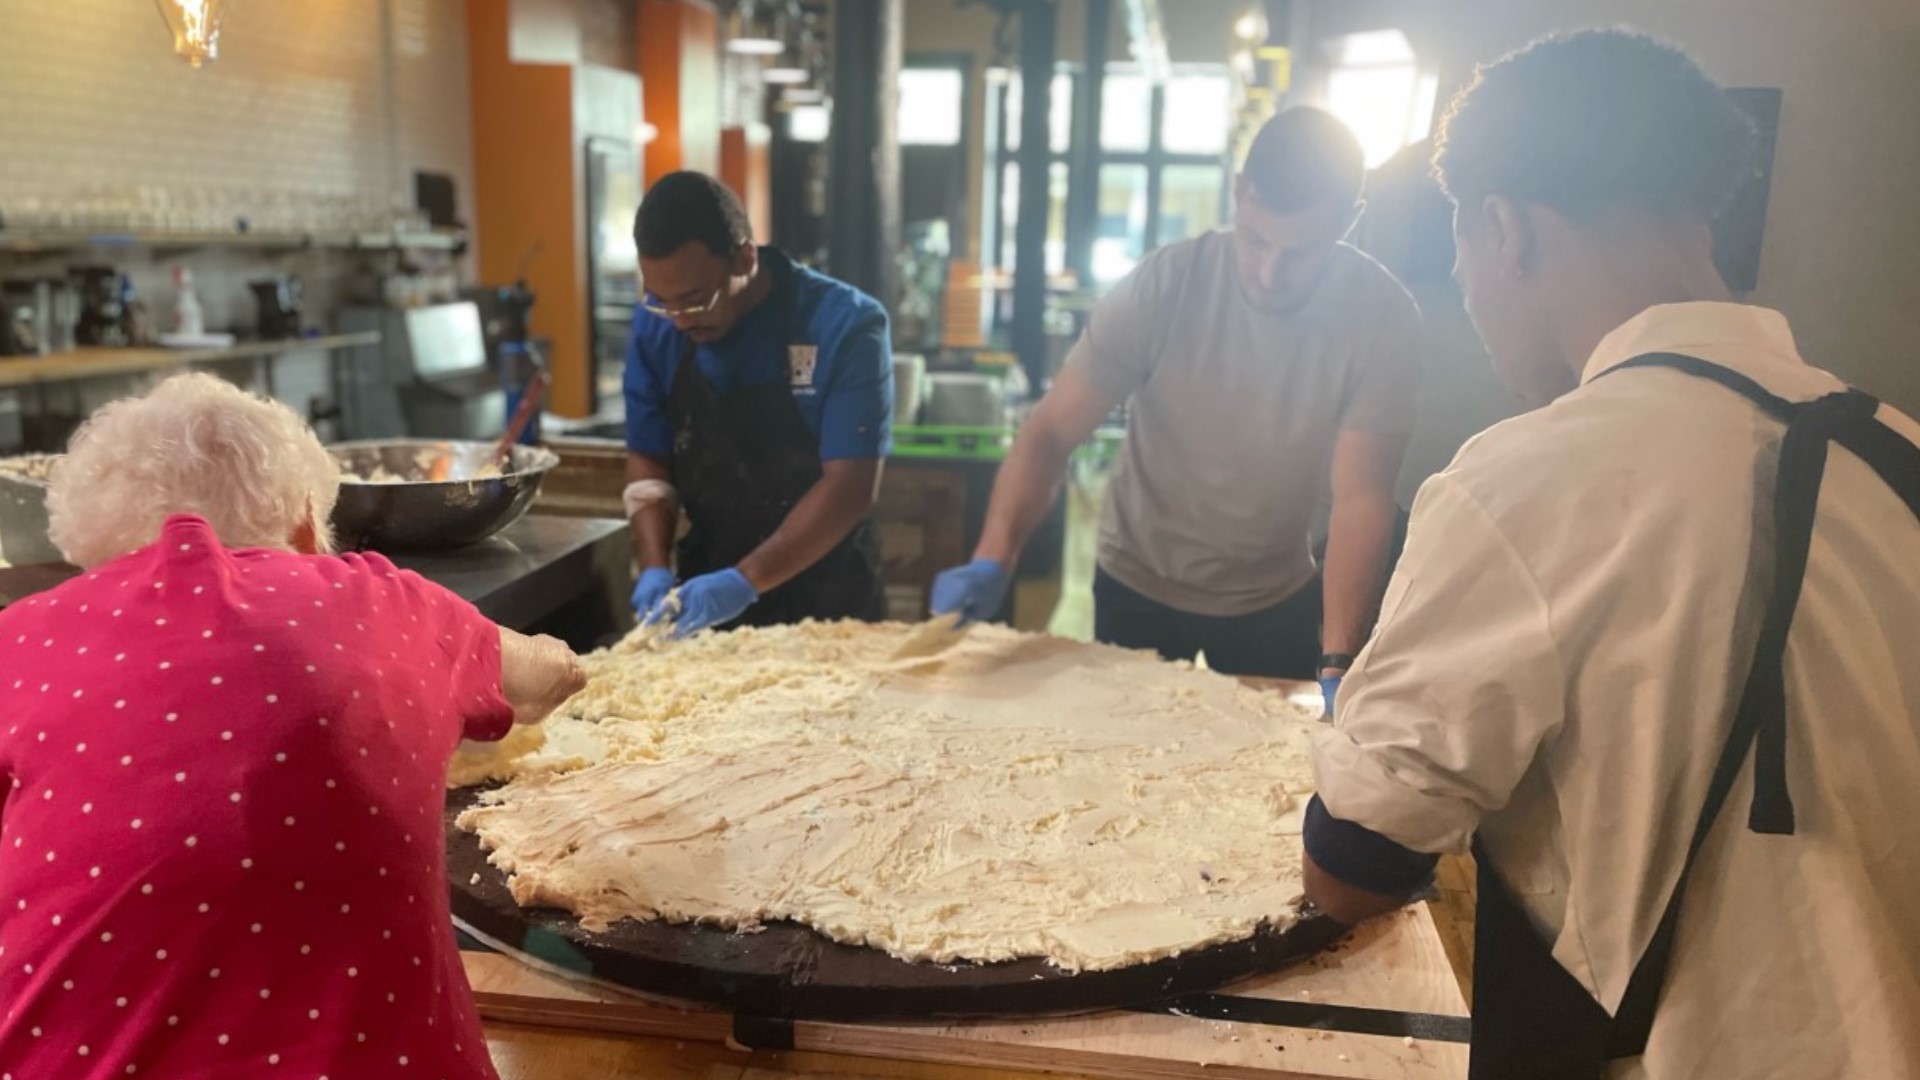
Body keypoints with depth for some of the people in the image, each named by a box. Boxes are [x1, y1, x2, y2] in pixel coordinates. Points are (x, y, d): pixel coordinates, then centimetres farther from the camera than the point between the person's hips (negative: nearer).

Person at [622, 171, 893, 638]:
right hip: (706, 586, 4)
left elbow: (850, 487, -22)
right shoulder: (655, 326, -6)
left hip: (826, 601, -3)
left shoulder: (845, 326, -20)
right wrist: (655, 569, -14)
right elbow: (648, 463, 1)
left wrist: (746, 581, -29)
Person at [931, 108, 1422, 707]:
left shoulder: (1383, 319, -20)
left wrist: (1338, 662, -32)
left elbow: (1362, 500, -22)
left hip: (1277, 601, 1)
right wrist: (992, 560, -37)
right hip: (1138, 586, 0)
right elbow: (1052, 432, -22)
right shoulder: (1164, 286, -21)